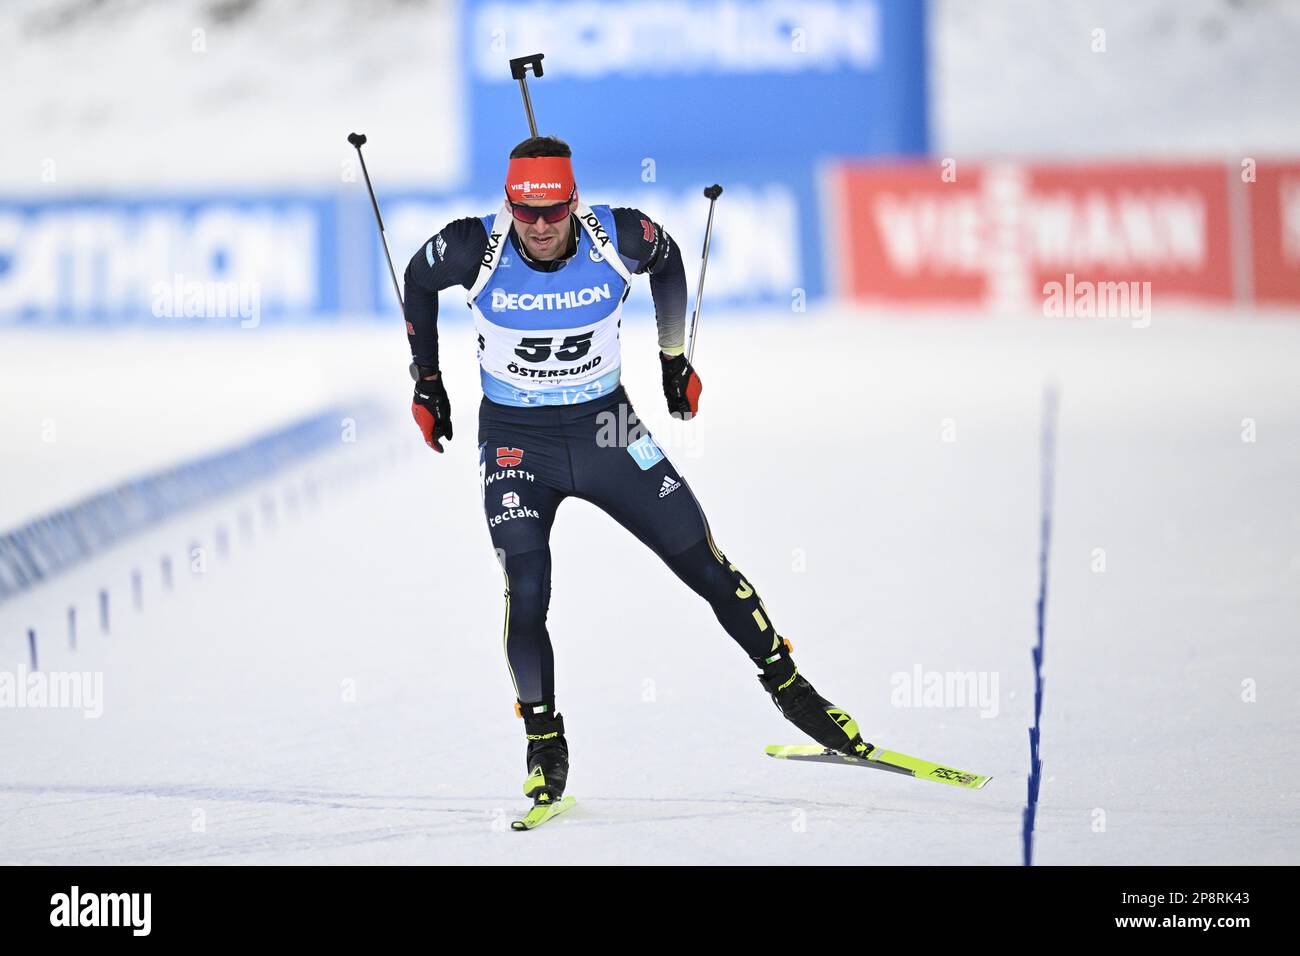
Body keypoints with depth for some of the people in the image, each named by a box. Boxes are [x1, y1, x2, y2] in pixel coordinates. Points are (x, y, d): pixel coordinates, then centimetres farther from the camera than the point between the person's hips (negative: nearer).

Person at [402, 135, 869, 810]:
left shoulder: (617, 237, -17)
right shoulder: (475, 248, -19)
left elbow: (667, 260, 8)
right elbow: (418, 281, 4)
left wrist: (676, 359, 14)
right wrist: (426, 384, 9)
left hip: (606, 430, 1)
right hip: (515, 444, -1)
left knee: (706, 565, 3)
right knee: (526, 594, -17)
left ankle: (789, 686, 21)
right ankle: (544, 743, 1)